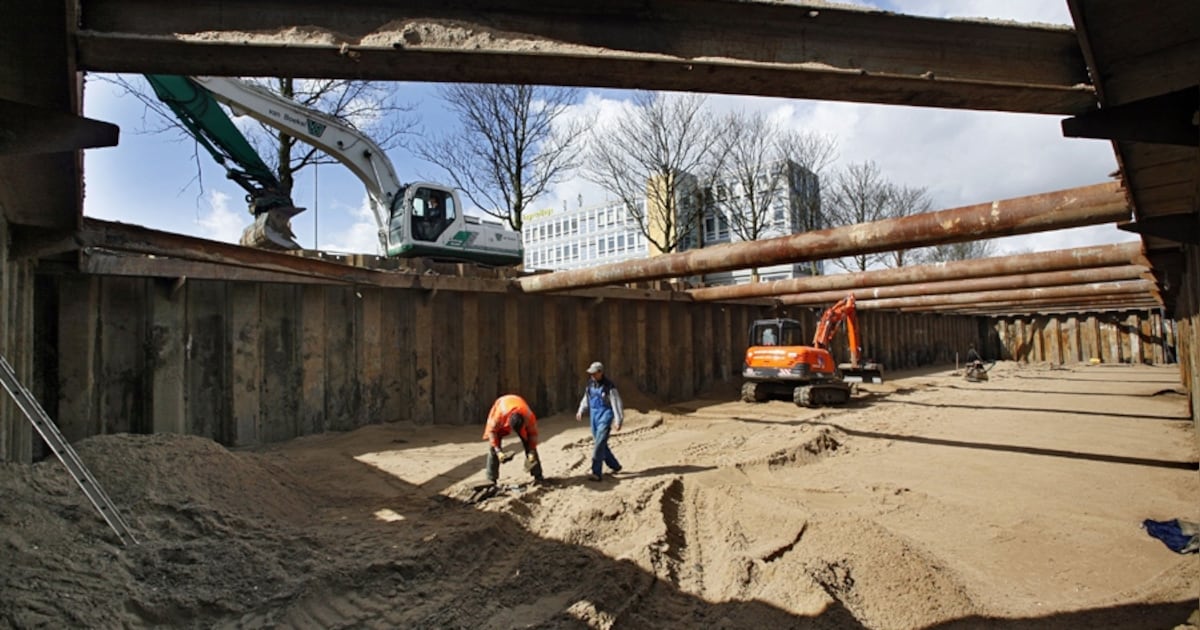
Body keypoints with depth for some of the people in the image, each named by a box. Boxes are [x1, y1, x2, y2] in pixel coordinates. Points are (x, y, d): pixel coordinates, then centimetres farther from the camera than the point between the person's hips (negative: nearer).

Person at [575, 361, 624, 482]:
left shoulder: (609, 386, -12)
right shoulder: (590, 384, 6)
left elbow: (617, 404, -12)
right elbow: (586, 398, 21)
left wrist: (618, 421, -15)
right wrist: (581, 411, 10)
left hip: (605, 416, -7)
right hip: (594, 416, 7)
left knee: (599, 443, -16)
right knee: (599, 444, 13)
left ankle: (597, 473, -14)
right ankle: (615, 466, 30)